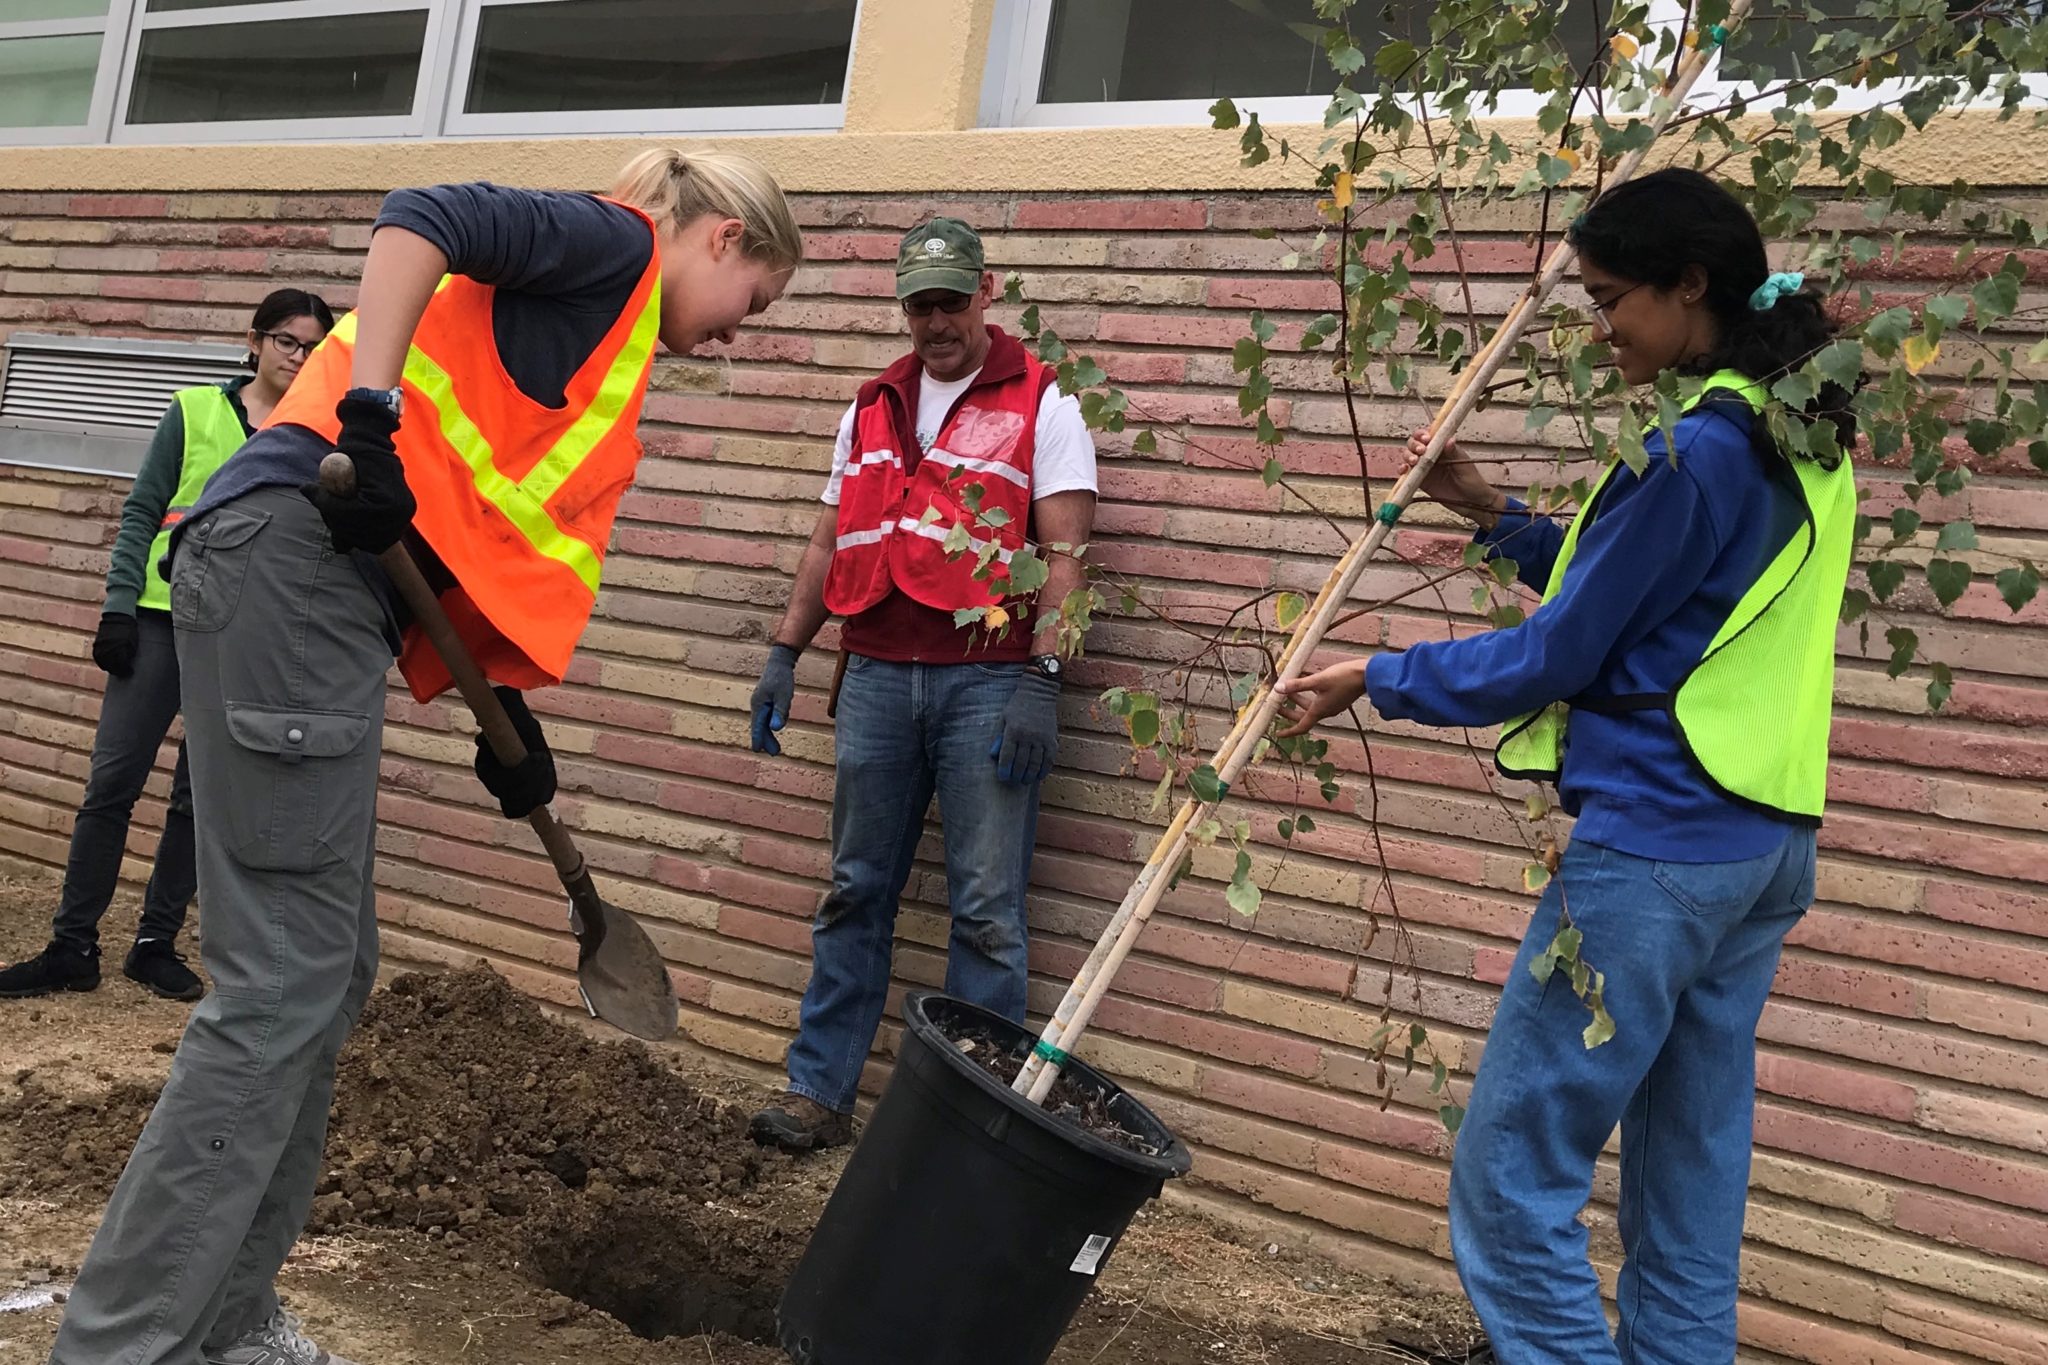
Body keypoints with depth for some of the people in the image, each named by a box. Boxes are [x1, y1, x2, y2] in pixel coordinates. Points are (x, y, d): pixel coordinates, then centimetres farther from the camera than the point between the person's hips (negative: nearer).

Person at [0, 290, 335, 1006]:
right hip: (165, 617, 0)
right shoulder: (195, 411, 5)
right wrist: (119, 607, -3)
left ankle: (157, 942, 18)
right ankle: (72, 947, 8)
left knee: (200, 795, 5)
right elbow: (141, 513, 4)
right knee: (112, 779, -1)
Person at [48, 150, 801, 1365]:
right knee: (283, 982, -9)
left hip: (326, 583, 10)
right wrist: (372, 410, -24)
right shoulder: (614, 243, 4)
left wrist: (501, 703, 20)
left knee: (330, 970, 11)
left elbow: (495, 517, 26)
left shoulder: (608, 333, 29)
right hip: (290, 565, -10)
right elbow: (424, 222, -14)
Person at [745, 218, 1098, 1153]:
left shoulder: (1040, 403, 1)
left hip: (987, 681, -4)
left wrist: (1039, 679, -15)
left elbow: (1062, 551, -6)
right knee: (855, 894, 9)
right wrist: (784, 653, 14)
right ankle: (818, 1094, 17)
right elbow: (830, 542, 20)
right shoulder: (873, 408, 17)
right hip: (877, 677, 5)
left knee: (987, 911, -1)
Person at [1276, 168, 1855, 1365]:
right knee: (1691, 1199, 15)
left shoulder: (1701, 445, -15)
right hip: (1767, 849, 10)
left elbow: (1558, 657, -12)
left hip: (1654, 847, -10)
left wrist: (1375, 679, -2)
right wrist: (1499, 518, 15)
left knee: (1513, 1185, -1)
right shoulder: (1803, 435, 14)